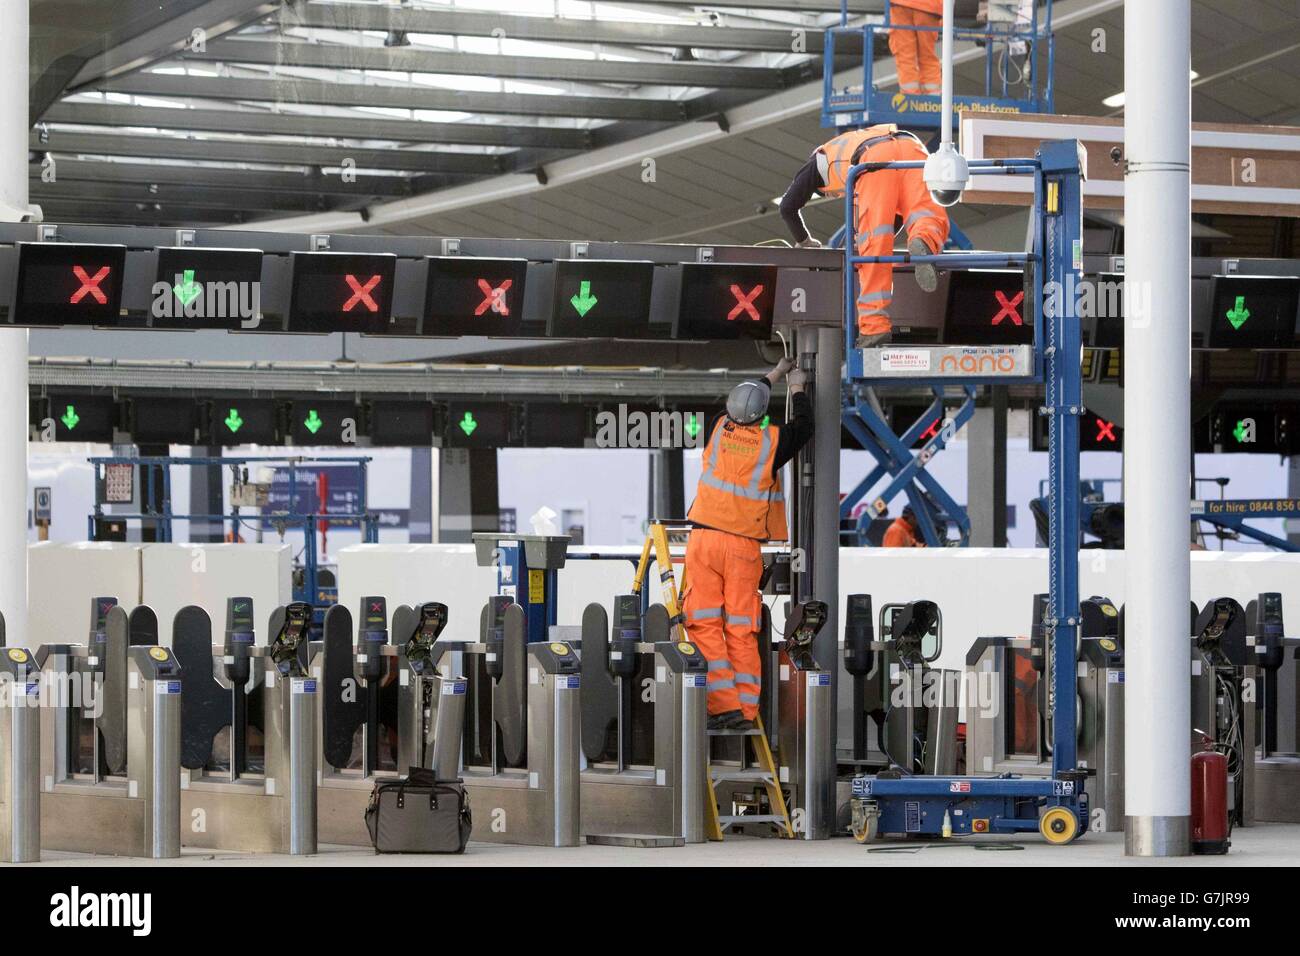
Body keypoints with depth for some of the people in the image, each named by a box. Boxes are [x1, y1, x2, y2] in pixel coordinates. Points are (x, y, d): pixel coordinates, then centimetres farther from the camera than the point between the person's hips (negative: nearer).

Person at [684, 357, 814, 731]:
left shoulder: (718, 428, 3)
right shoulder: (772, 441, -2)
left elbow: (737, 404, 25)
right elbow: (804, 425, 18)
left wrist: (775, 374, 38)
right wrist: (797, 388, 34)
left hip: (704, 539, 0)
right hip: (744, 546, 0)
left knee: (705, 624, -2)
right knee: (741, 631, 4)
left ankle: (724, 705, -10)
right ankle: (746, 710, 2)